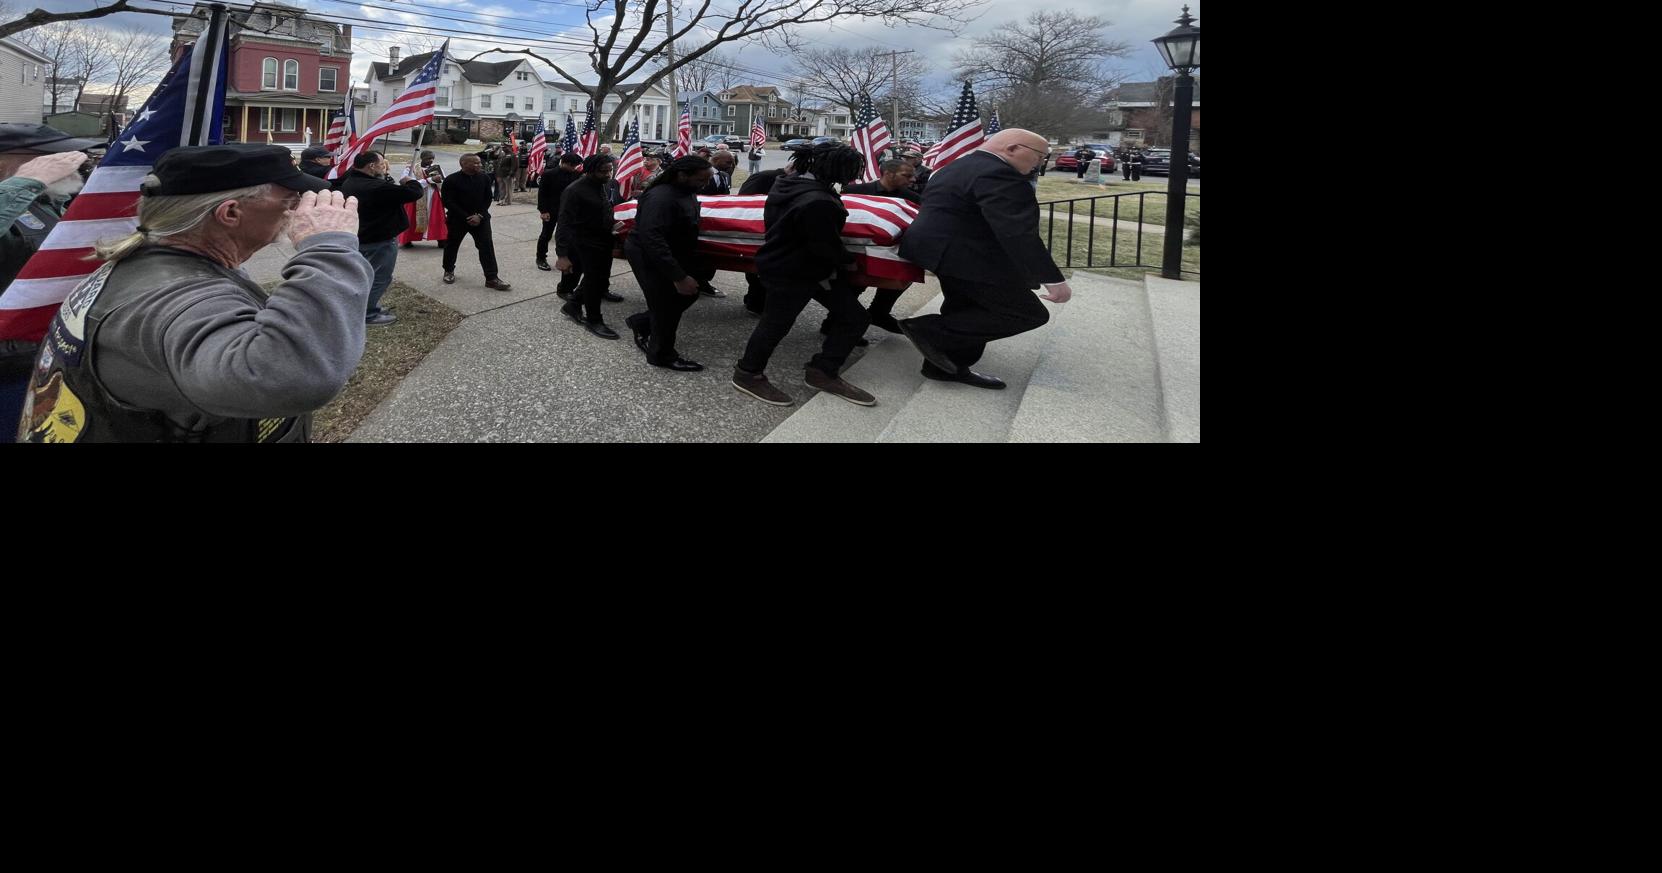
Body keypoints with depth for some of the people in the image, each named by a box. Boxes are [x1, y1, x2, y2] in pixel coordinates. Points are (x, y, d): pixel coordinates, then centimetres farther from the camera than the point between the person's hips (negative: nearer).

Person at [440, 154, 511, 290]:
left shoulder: (484, 178, -2)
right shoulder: (451, 180, -12)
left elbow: (487, 199, 2)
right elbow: (448, 202, -13)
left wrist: (480, 215, -12)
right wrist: (466, 218, -18)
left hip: (480, 218, 2)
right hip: (457, 219, -2)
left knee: (487, 246, -9)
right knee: (452, 245, 13)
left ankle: (491, 278, -8)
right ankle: (449, 271, 36)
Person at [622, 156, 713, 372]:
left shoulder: (686, 192, 1)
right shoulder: (661, 198, -30)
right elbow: (652, 241, -34)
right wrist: (678, 276, -35)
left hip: (671, 255, 10)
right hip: (649, 258, -10)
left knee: (687, 295, 15)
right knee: (666, 306, -3)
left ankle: (640, 323, 32)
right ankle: (662, 356, 17)